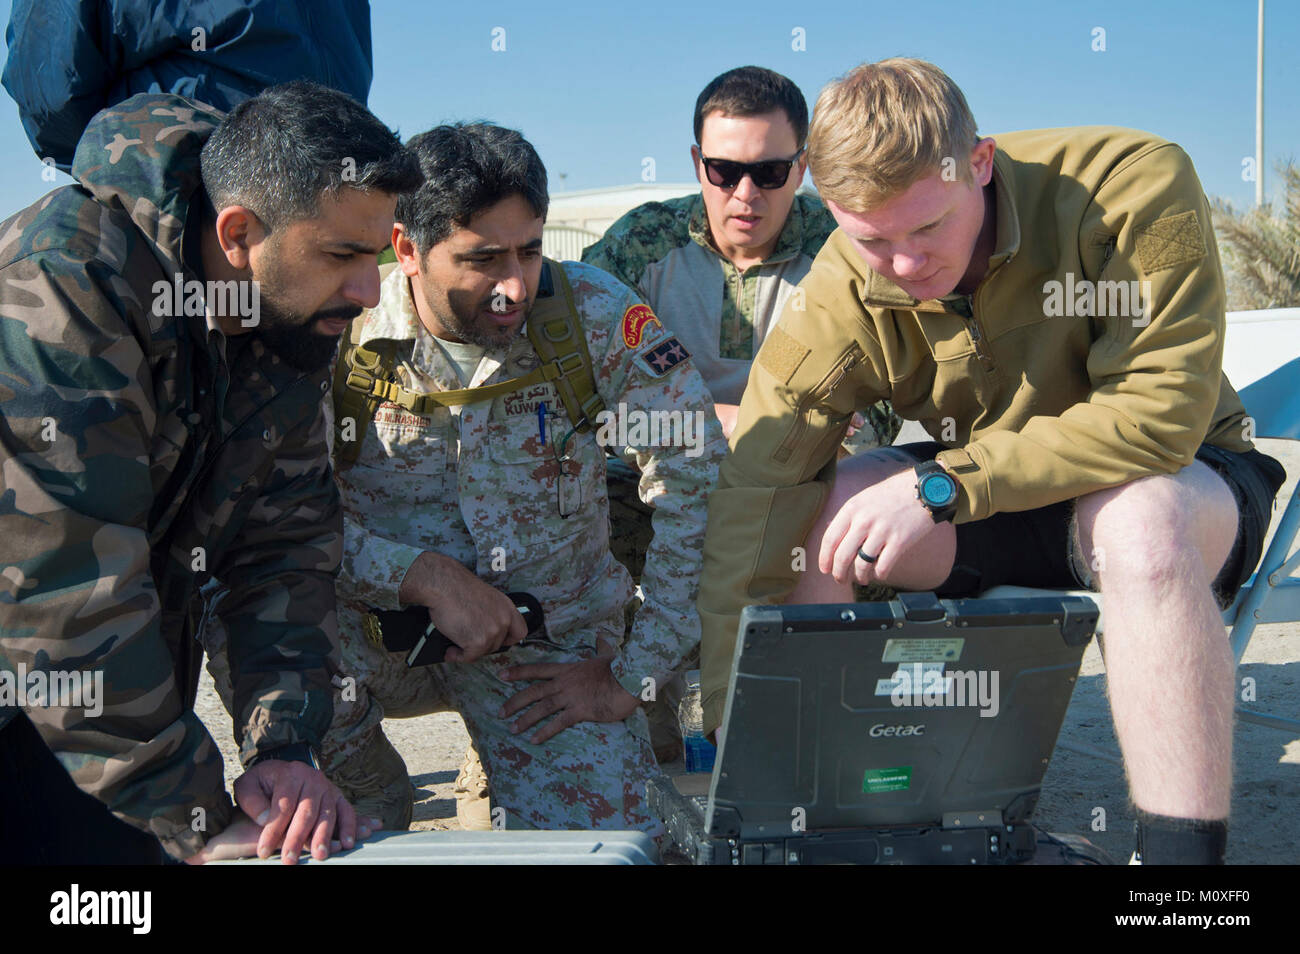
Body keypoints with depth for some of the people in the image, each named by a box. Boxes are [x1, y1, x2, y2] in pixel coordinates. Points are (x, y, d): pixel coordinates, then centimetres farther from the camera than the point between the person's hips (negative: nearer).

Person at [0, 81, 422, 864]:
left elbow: (286, 545, -6)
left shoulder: (296, 322, -5)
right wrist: (201, 824, -28)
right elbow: (70, 596, -32)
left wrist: (283, 748, -19)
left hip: (119, 693, 6)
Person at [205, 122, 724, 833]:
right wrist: (424, 576, -26)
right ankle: (371, 810, 0)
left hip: (554, 646, 0)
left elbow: (698, 481, -11)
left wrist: (631, 676, -12)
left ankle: (505, 778, 15)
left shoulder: (592, 315, -12)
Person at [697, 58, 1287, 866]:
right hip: (982, 499, 3)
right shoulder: (844, 292, -18)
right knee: (800, 512, -20)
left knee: (1138, 518, -39)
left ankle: (1185, 850, -29)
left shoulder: (1136, 185, -25)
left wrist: (942, 486, -33)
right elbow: (755, 484, -21)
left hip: (1178, 477, -3)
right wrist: (728, 715, -25)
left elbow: (1160, 414, -30)